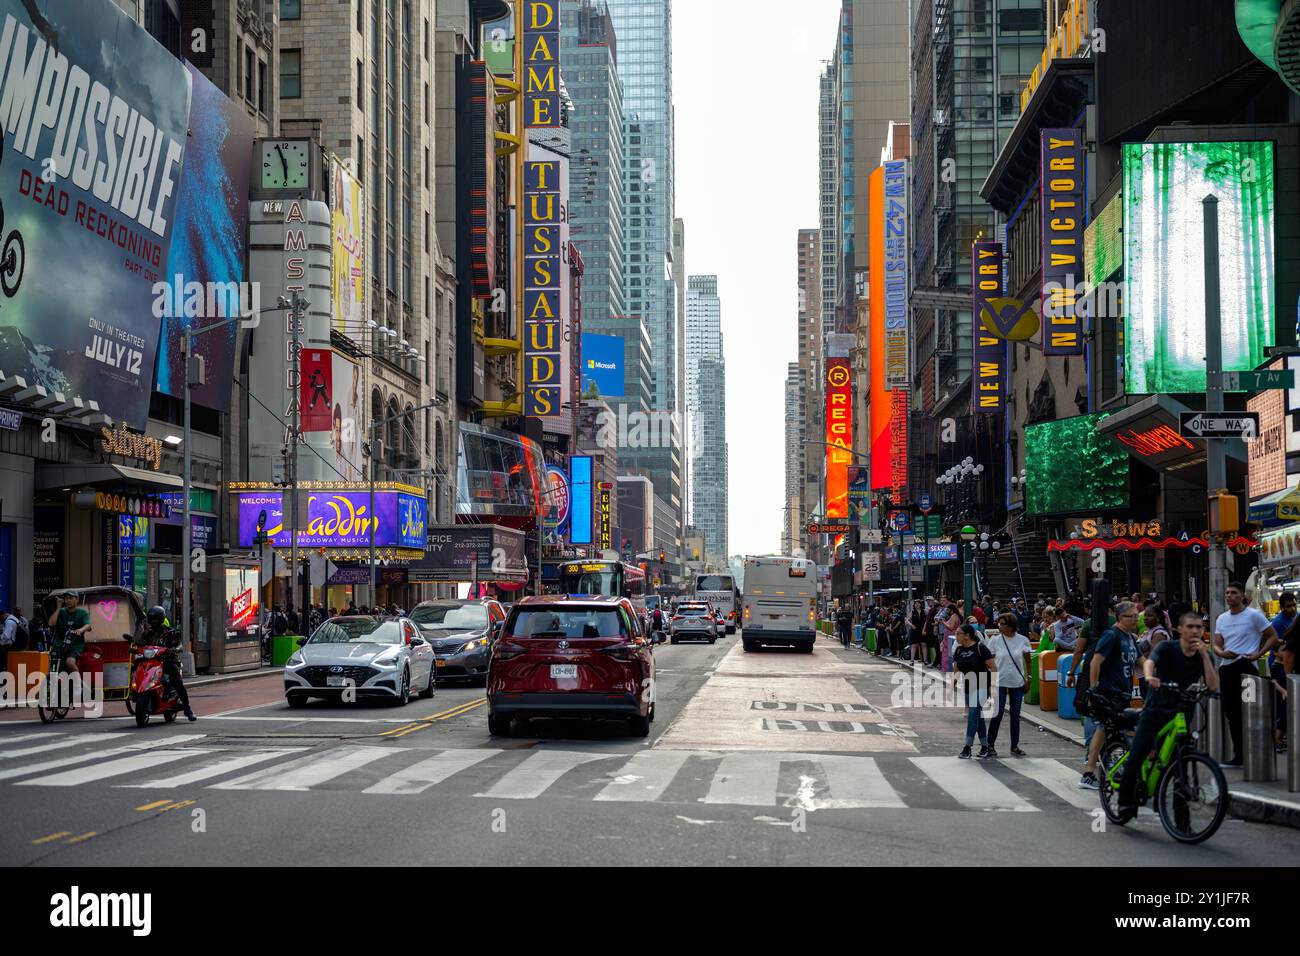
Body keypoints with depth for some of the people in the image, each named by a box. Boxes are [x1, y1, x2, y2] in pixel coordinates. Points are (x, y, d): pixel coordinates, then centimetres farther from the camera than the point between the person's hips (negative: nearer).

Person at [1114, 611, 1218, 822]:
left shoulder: (1203, 656, 3)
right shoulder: (1167, 648, -6)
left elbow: (1213, 686, -9)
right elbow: (1149, 662, -26)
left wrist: (1204, 655, -15)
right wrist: (1149, 677, -49)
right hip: (1155, 711, -2)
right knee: (1134, 760, -9)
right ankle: (1125, 803, 11)